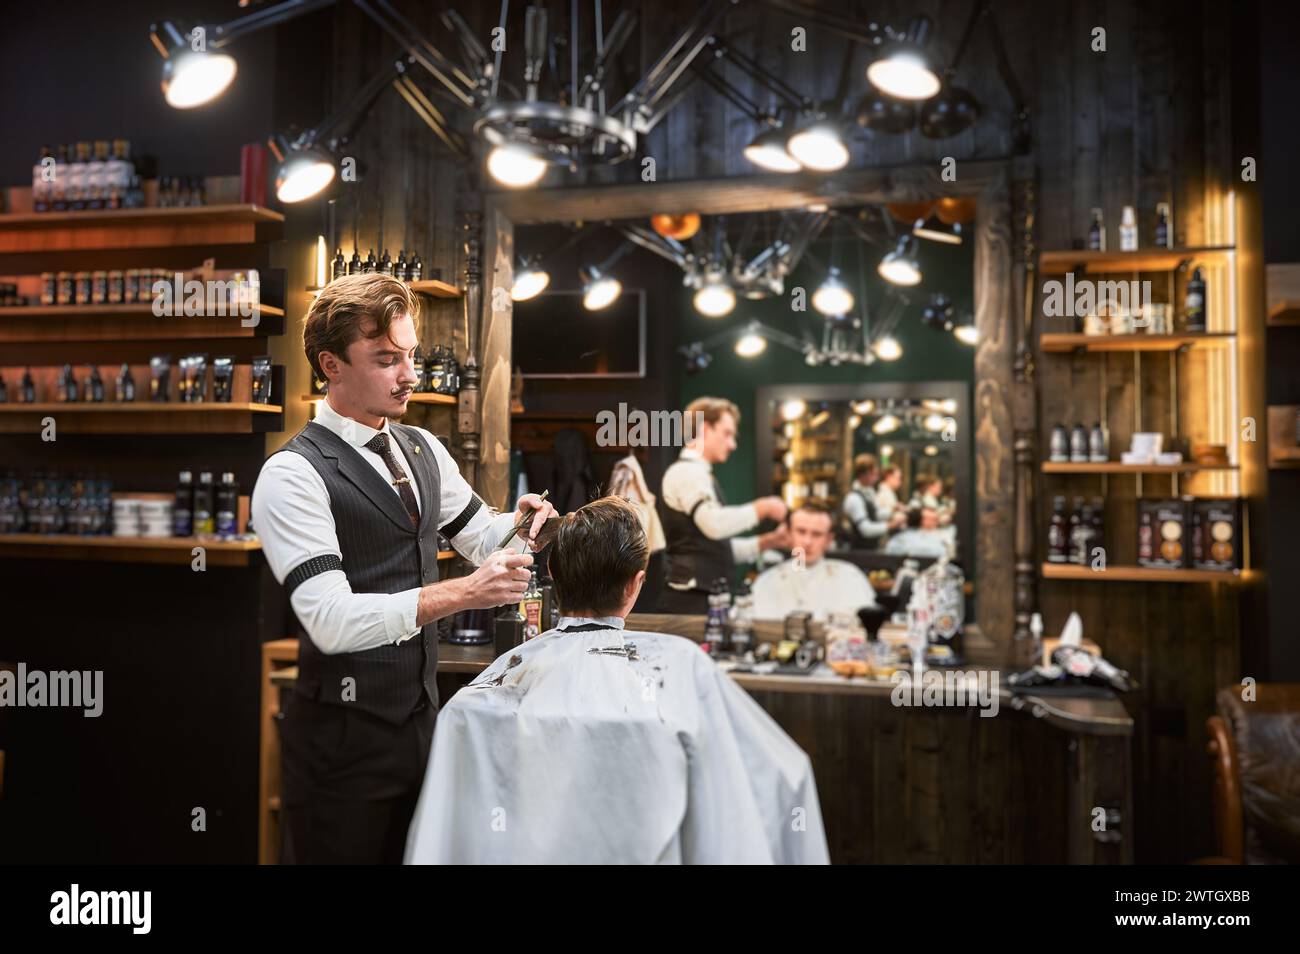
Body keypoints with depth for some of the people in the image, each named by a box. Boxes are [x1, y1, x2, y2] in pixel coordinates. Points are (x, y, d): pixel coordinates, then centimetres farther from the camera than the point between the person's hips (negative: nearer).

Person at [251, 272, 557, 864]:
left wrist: (520, 522, -6)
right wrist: (461, 594, -32)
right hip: (342, 737, -7)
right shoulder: (294, 474, -16)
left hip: (423, 716, 7)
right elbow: (330, 620, -24)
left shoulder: (423, 449, 8)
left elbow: (480, 537, 16)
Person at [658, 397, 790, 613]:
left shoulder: (696, 473, 21)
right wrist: (762, 508, -14)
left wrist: (767, 542, 12)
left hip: (706, 597, 10)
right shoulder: (687, 471, -10)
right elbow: (715, 524, -27)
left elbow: (719, 546, 23)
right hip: (691, 600, -10)